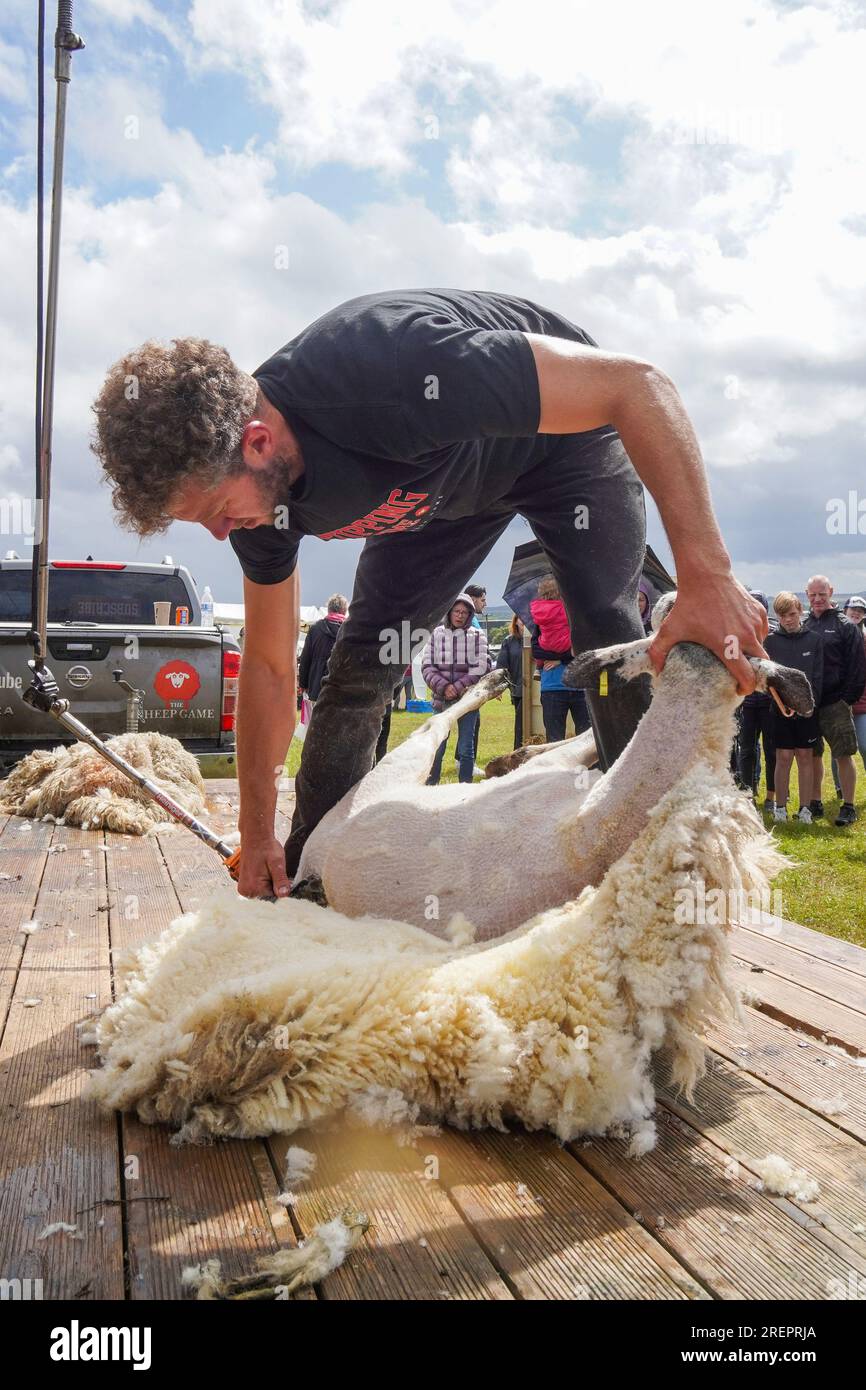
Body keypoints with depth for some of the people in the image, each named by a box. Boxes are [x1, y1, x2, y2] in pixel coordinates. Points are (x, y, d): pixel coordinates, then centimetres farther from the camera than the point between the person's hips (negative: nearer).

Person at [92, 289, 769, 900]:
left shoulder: (389, 375, -45)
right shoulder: (253, 485, -21)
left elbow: (638, 384, -41)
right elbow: (269, 664, -8)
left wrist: (707, 577, -49)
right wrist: (257, 834, -6)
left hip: (566, 427, -4)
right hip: (442, 477, 5)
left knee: (612, 645, -19)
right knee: (360, 665, -4)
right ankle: (302, 884, 8)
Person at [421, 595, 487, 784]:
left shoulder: (477, 635, 2)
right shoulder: (437, 634, 4)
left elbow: (481, 668, -5)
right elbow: (427, 666, 1)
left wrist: (458, 687, -12)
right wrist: (444, 687, -13)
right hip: (442, 699, 1)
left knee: (466, 749, 5)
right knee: (436, 748, 3)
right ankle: (430, 786, 14)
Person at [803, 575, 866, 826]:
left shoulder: (845, 626, -1)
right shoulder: (802, 625, 11)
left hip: (836, 704, -4)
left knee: (844, 755, -3)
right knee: (812, 755, 10)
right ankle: (815, 803, 21)